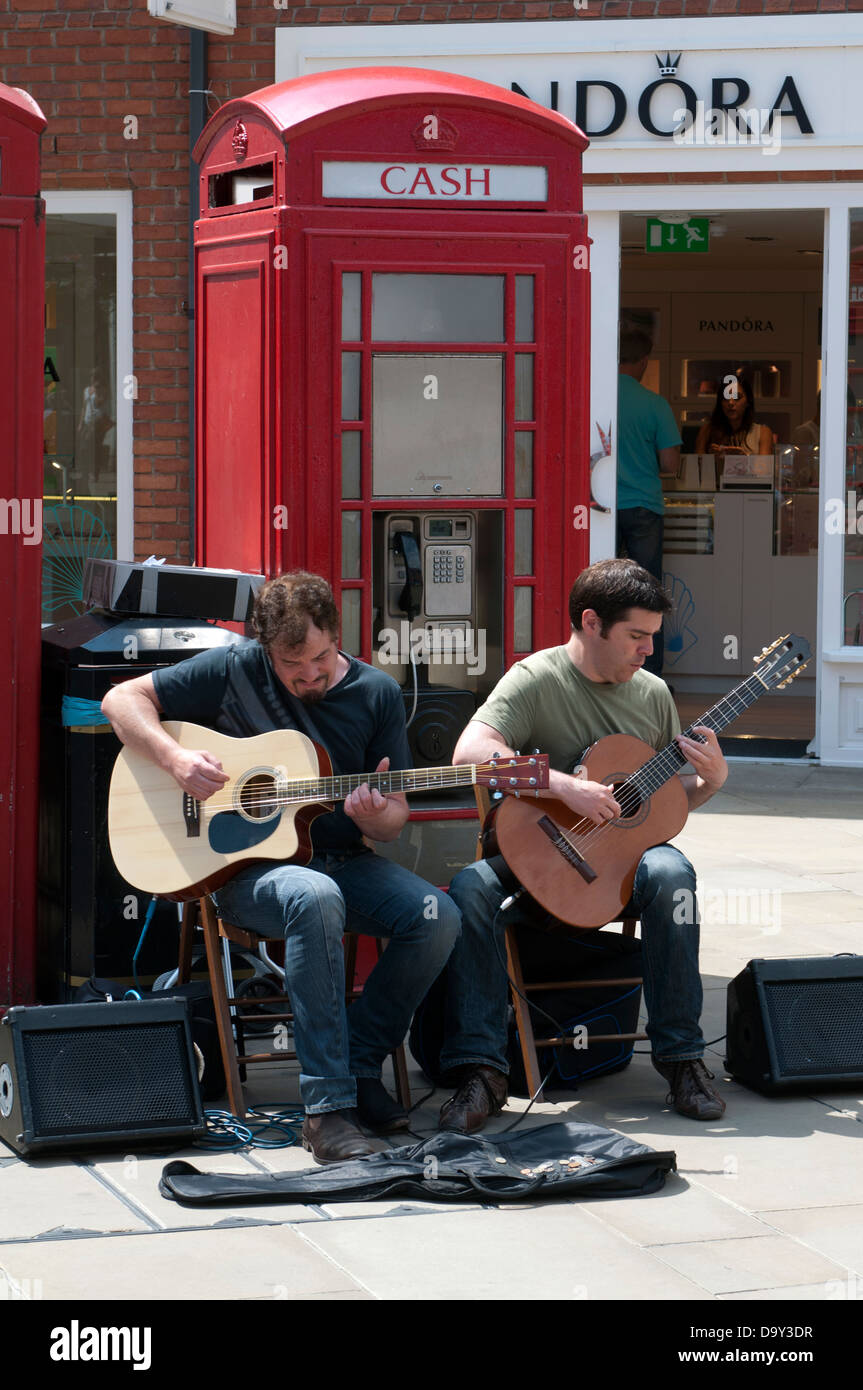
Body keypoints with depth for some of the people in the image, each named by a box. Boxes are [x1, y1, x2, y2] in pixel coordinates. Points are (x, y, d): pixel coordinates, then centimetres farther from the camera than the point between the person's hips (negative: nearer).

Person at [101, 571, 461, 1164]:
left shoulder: (377, 693, 4)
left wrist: (376, 816, -18)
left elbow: (394, 820, 7)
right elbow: (123, 698, 1)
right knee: (315, 898, -39)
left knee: (437, 918, -24)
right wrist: (176, 758, -15)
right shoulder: (234, 671, -2)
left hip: (343, 859, 4)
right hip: (248, 864, -4)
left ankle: (359, 1069, -6)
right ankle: (327, 1105, -36)